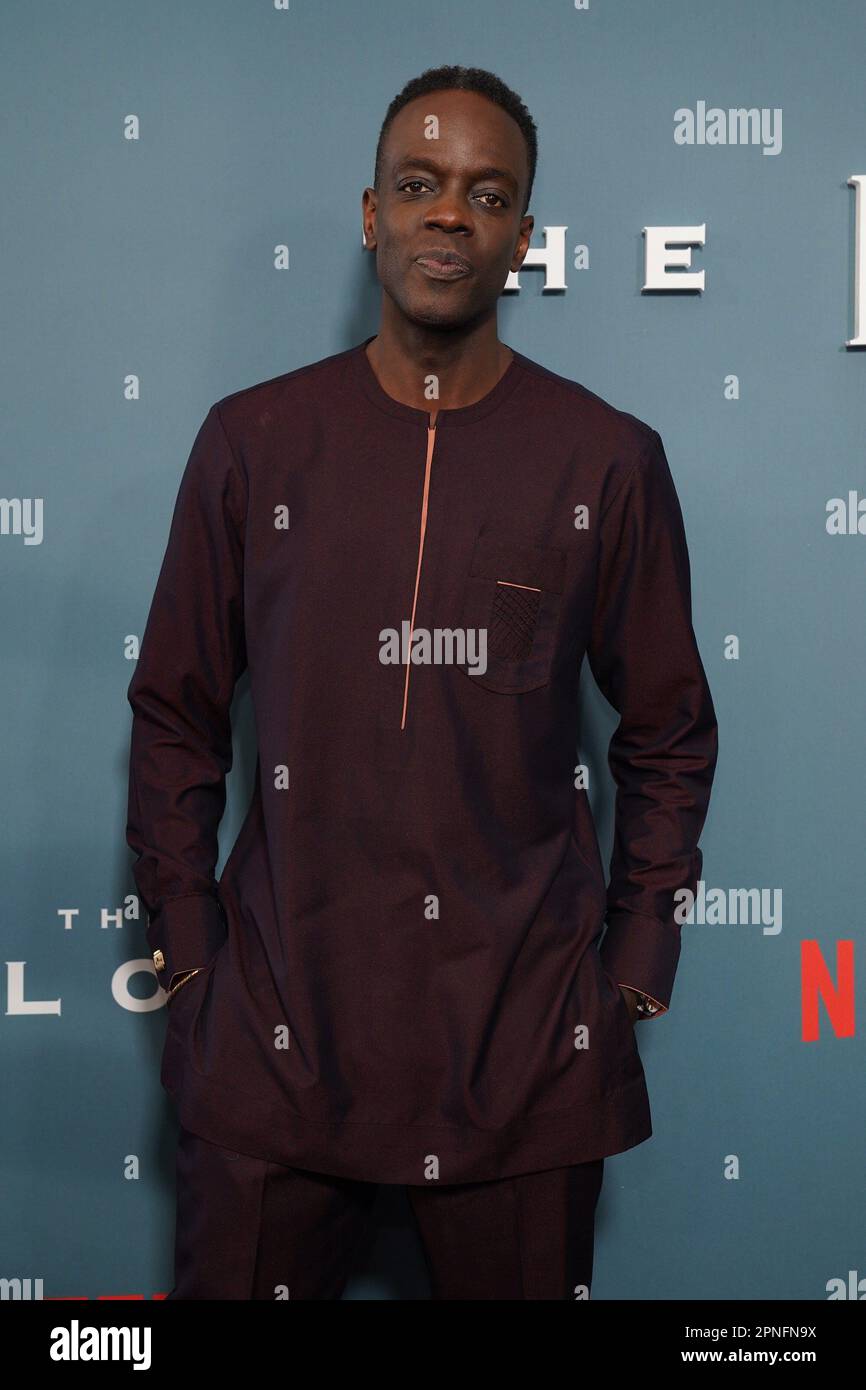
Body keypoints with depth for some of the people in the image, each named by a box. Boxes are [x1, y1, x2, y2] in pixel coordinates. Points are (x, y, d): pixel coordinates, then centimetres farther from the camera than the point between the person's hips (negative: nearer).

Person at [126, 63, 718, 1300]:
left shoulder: (609, 459, 2)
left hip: (527, 1037, 0)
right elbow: (176, 719, 7)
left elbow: (669, 736, 8)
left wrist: (634, 969, 4)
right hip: (280, 1024, 0)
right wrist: (187, 956, 3)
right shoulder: (254, 440, 2)